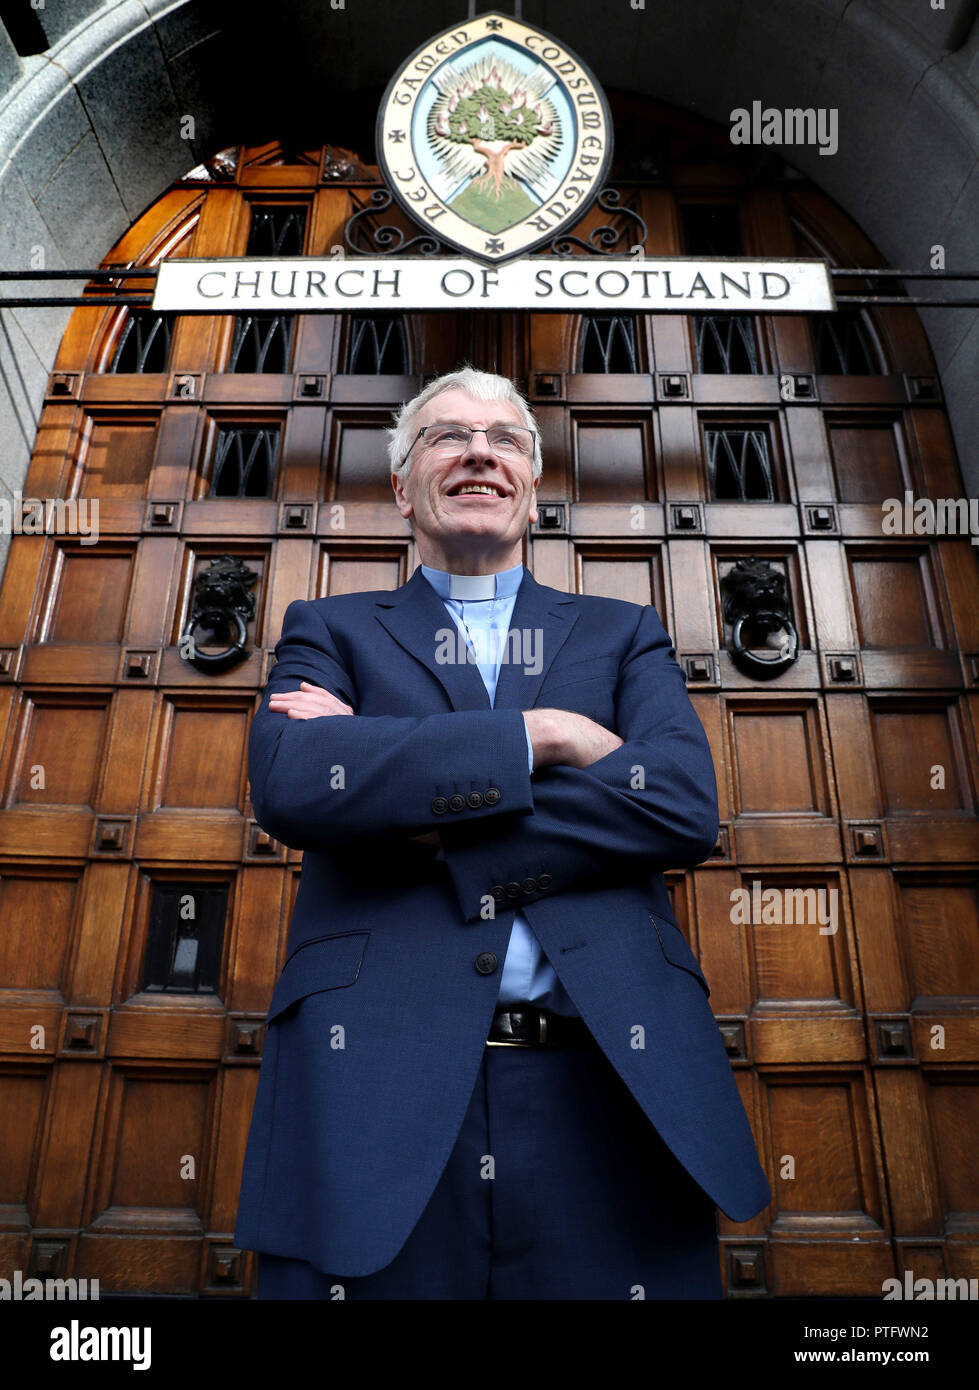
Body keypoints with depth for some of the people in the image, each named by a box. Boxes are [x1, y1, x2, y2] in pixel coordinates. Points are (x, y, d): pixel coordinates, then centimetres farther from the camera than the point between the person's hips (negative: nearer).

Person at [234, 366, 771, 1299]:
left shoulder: (622, 636, 13)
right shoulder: (329, 630, 11)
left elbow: (685, 805, -6)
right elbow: (287, 785, -10)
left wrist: (388, 773, -10)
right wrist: (537, 733, -11)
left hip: (604, 1088, 2)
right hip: (377, 1093, 0)